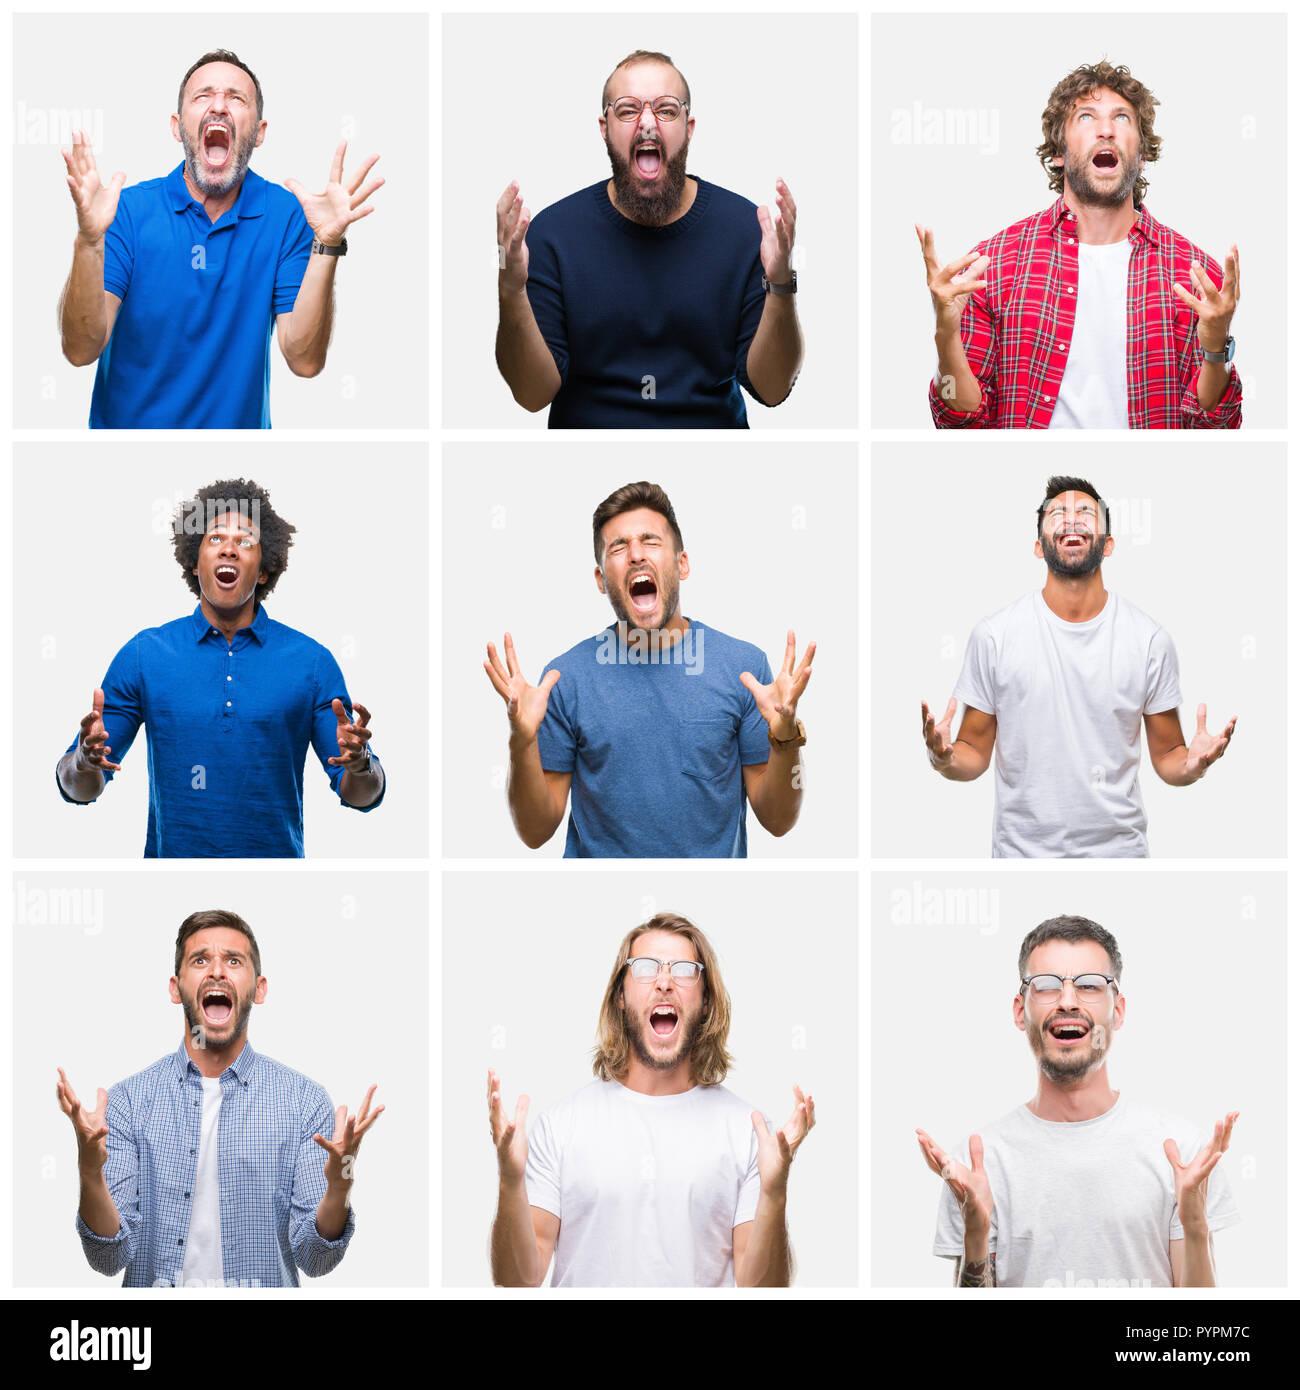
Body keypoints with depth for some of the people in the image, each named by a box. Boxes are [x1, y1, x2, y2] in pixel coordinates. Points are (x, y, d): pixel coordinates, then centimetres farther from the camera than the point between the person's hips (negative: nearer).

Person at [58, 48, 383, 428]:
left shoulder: (287, 215, -5)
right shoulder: (128, 211, -7)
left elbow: (304, 360, -13)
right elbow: (81, 350, -15)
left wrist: (325, 246, -23)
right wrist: (89, 241, -28)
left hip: (239, 425, 2)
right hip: (126, 423, -2)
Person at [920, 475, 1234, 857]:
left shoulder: (1150, 639, -2)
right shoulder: (994, 635, -4)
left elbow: (1166, 756, 2)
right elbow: (976, 752, 0)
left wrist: (1192, 765, -20)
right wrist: (946, 759, -22)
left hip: (1119, 849, 1)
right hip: (1022, 850, -1)